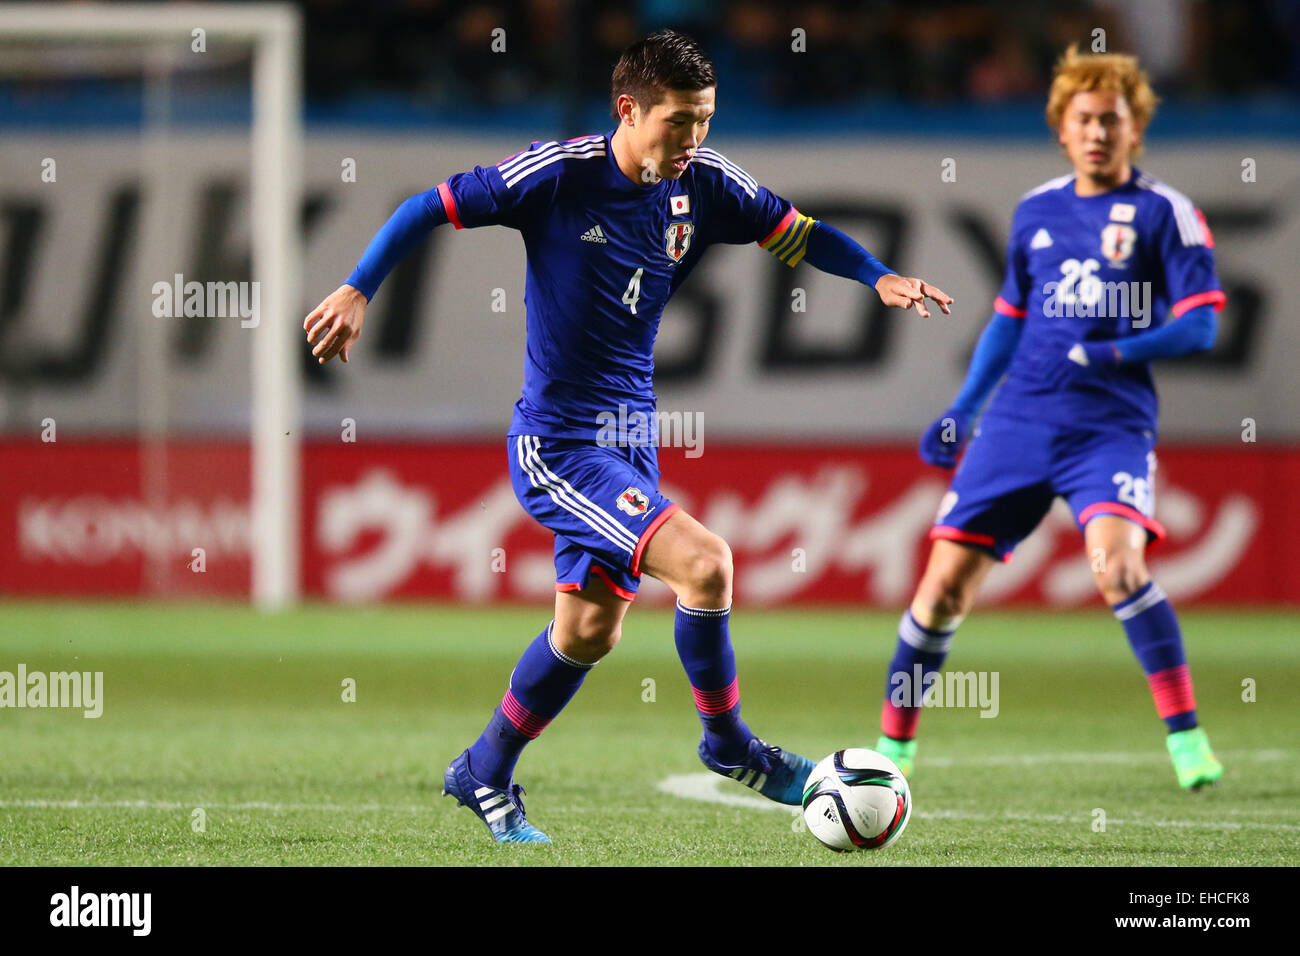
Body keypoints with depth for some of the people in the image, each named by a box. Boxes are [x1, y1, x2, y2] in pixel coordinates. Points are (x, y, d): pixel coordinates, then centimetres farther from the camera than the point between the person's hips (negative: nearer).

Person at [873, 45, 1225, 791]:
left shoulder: (1164, 212, -1)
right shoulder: (1036, 211, 13)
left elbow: (1200, 325, -6)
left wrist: (1114, 352, -21)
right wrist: (963, 410, 20)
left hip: (1111, 425, -4)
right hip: (1020, 419, 4)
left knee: (1116, 560, -29)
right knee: (948, 578, 0)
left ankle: (1186, 734, -20)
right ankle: (893, 745, 15)